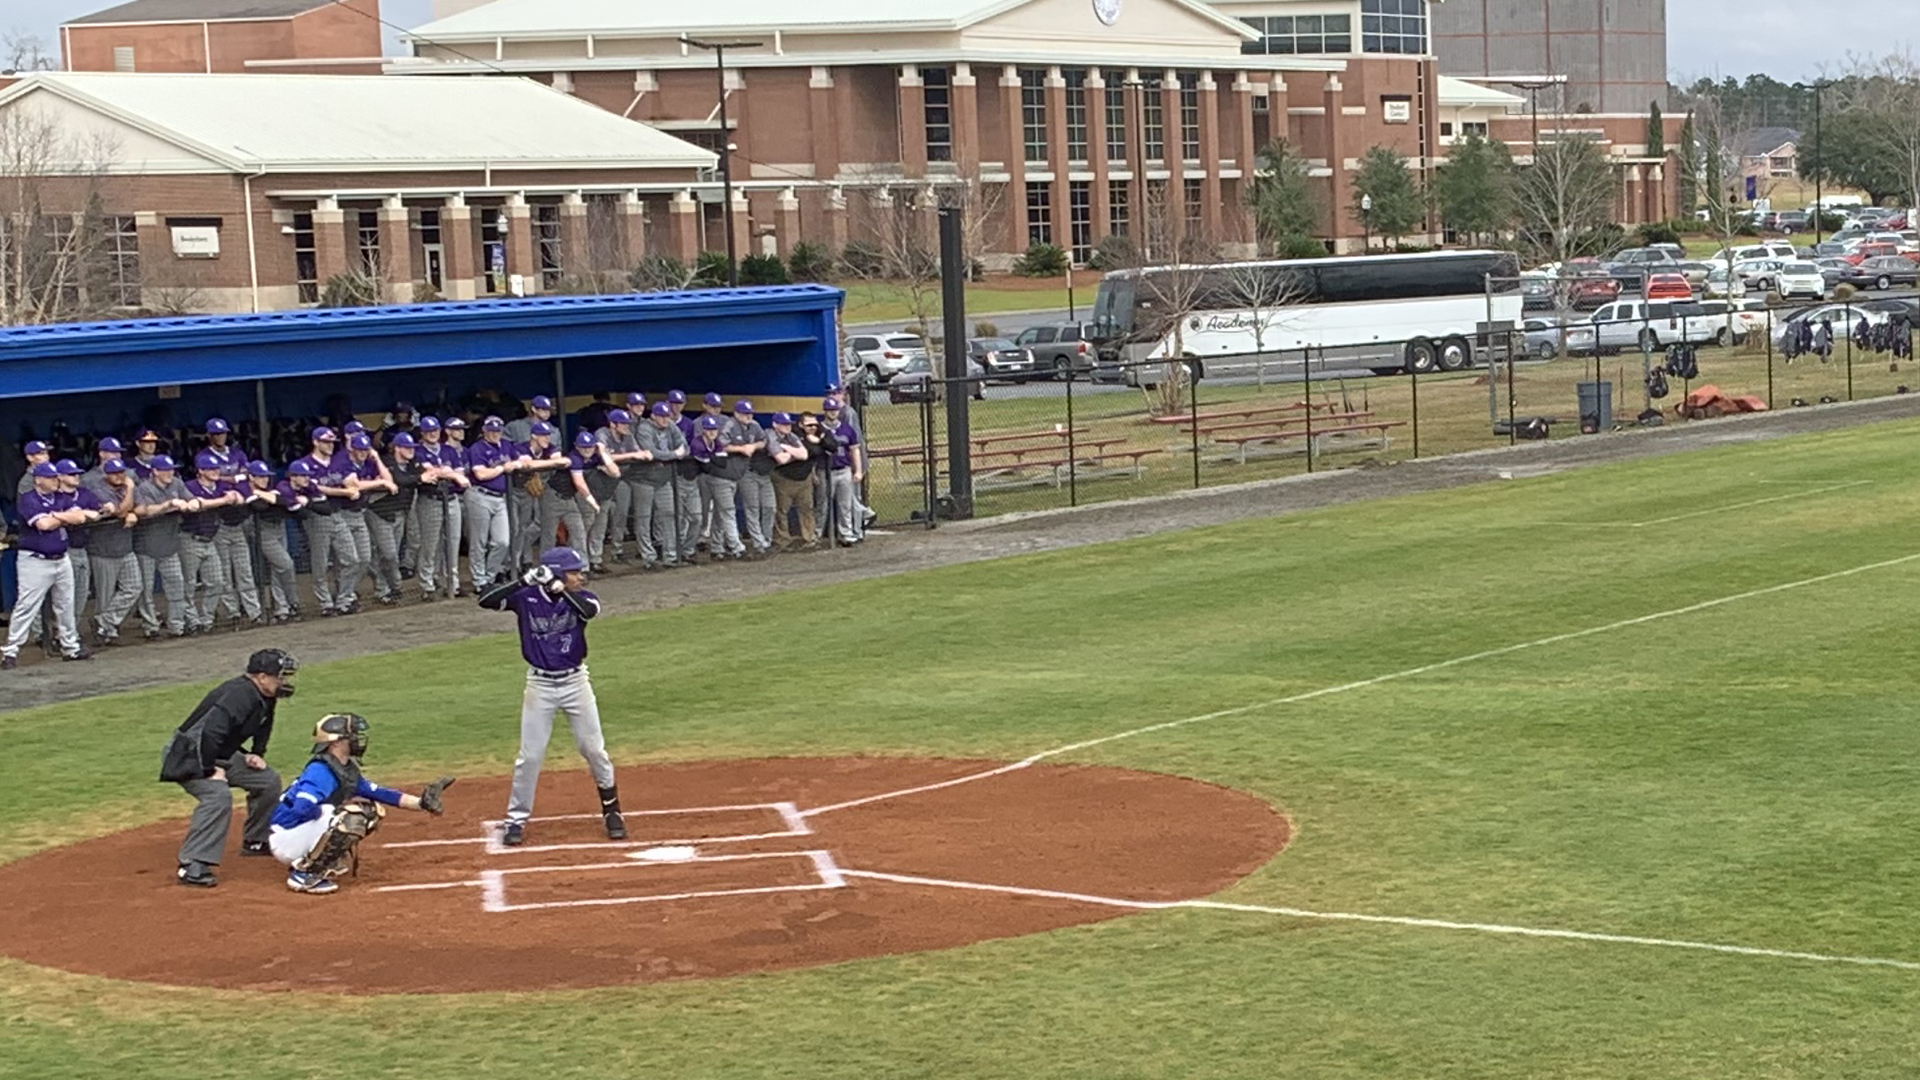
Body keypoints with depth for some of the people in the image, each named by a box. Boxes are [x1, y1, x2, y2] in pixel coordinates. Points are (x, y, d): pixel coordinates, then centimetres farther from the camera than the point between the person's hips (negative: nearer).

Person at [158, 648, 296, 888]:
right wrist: (210, 770, -29)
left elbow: (262, 726, 24)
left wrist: (256, 754, 10)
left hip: (221, 755, 10)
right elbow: (210, 733, -36)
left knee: (269, 781, 13)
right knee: (218, 795, -34)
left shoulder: (265, 697, 3)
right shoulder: (239, 695, -28)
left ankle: (255, 841, 28)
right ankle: (192, 867, -36)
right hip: (190, 757, -10)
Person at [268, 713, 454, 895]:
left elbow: (377, 792, 9)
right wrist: (330, 810, -17)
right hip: (286, 840, -9)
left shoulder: (348, 770, 6)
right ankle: (305, 874, -17)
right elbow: (302, 808, -35)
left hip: (307, 834, 9)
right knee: (352, 817, -28)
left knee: (371, 811, 9)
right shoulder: (320, 771, -22)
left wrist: (419, 803, 1)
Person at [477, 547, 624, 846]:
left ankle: (611, 808, 26)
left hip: (575, 682, 1)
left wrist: (556, 587, -35)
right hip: (540, 684, -1)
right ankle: (517, 819, 14)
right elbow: (486, 600, -23)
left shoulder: (579, 598, -7)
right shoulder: (526, 597, -11)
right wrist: (524, 580, -30)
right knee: (530, 755, 1)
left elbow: (589, 610, -30)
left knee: (593, 749, 8)